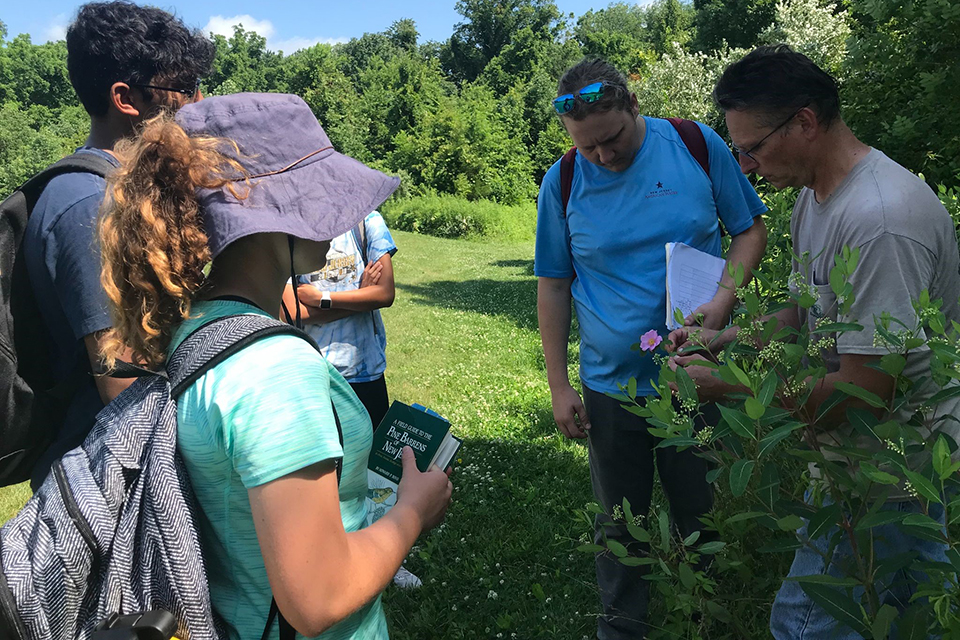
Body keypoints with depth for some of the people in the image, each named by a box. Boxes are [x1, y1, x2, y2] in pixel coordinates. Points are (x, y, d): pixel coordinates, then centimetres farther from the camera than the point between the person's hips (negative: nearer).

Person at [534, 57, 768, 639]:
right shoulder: (562, 183, -4)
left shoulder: (698, 146, -6)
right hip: (610, 387, 1)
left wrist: (725, 296, -15)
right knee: (621, 524, 15)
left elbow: (751, 228, 5)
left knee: (703, 515, 15)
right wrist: (559, 385, 0)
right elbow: (553, 286, 2)